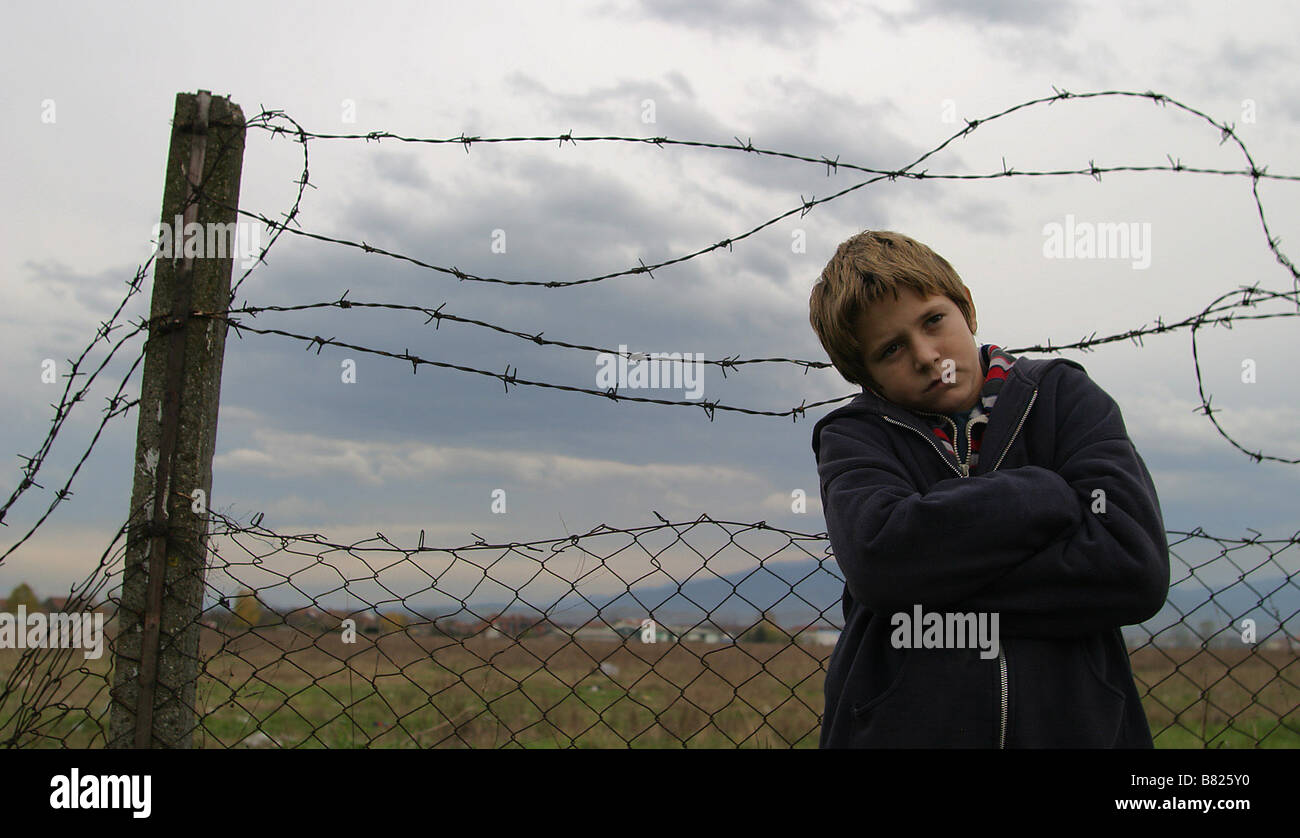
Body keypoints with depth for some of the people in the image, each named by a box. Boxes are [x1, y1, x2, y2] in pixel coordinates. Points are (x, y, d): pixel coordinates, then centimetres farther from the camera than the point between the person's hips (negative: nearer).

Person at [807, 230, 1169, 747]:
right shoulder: (853, 437, 1)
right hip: (897, 729, 0)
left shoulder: (1063, 396, 2)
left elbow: (1135, 566, -12)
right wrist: (1056, 495, -14)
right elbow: (878, 559, -21)